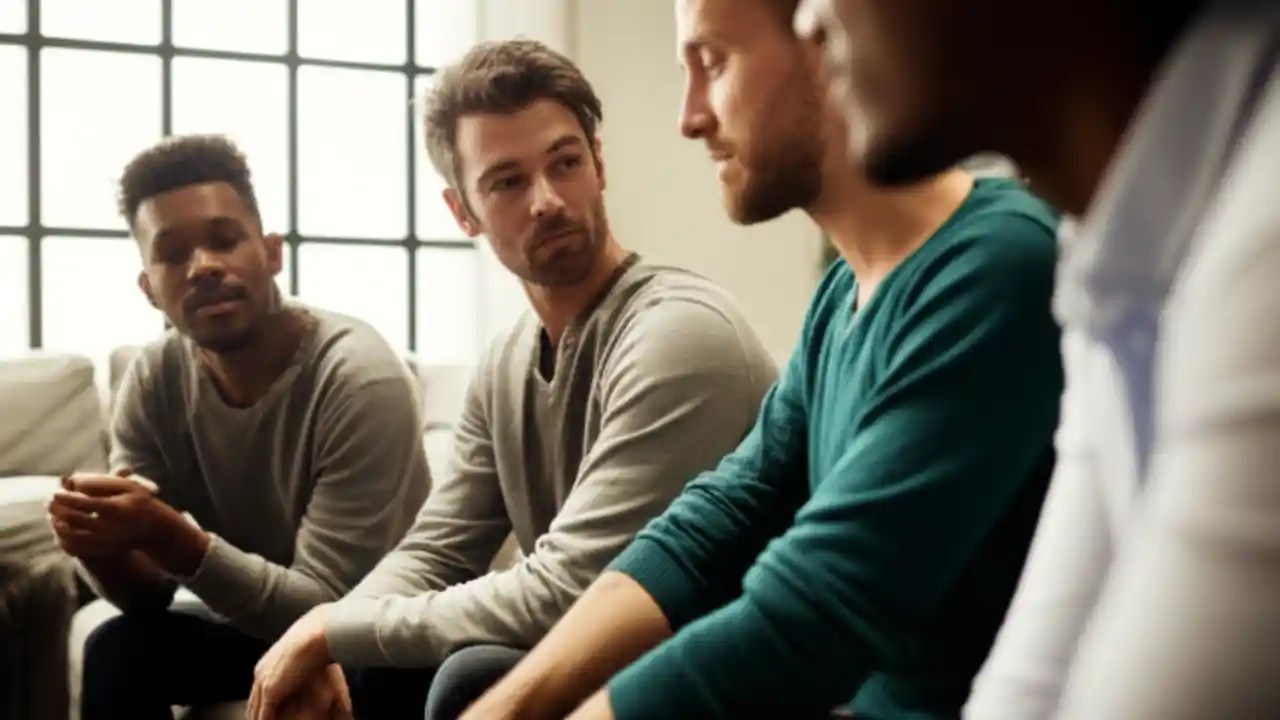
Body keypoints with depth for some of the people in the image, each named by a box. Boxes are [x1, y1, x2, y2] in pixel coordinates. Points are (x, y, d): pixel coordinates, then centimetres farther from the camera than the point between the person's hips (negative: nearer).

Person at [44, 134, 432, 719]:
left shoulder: (360, 378, -27)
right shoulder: (154, 379, -9)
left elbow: (328, 608, -26)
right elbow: (149, 594, -7)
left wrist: (170, 537, -38)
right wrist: (101, 544, -30)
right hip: (255, 617, 6)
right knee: (118, 654, -15)